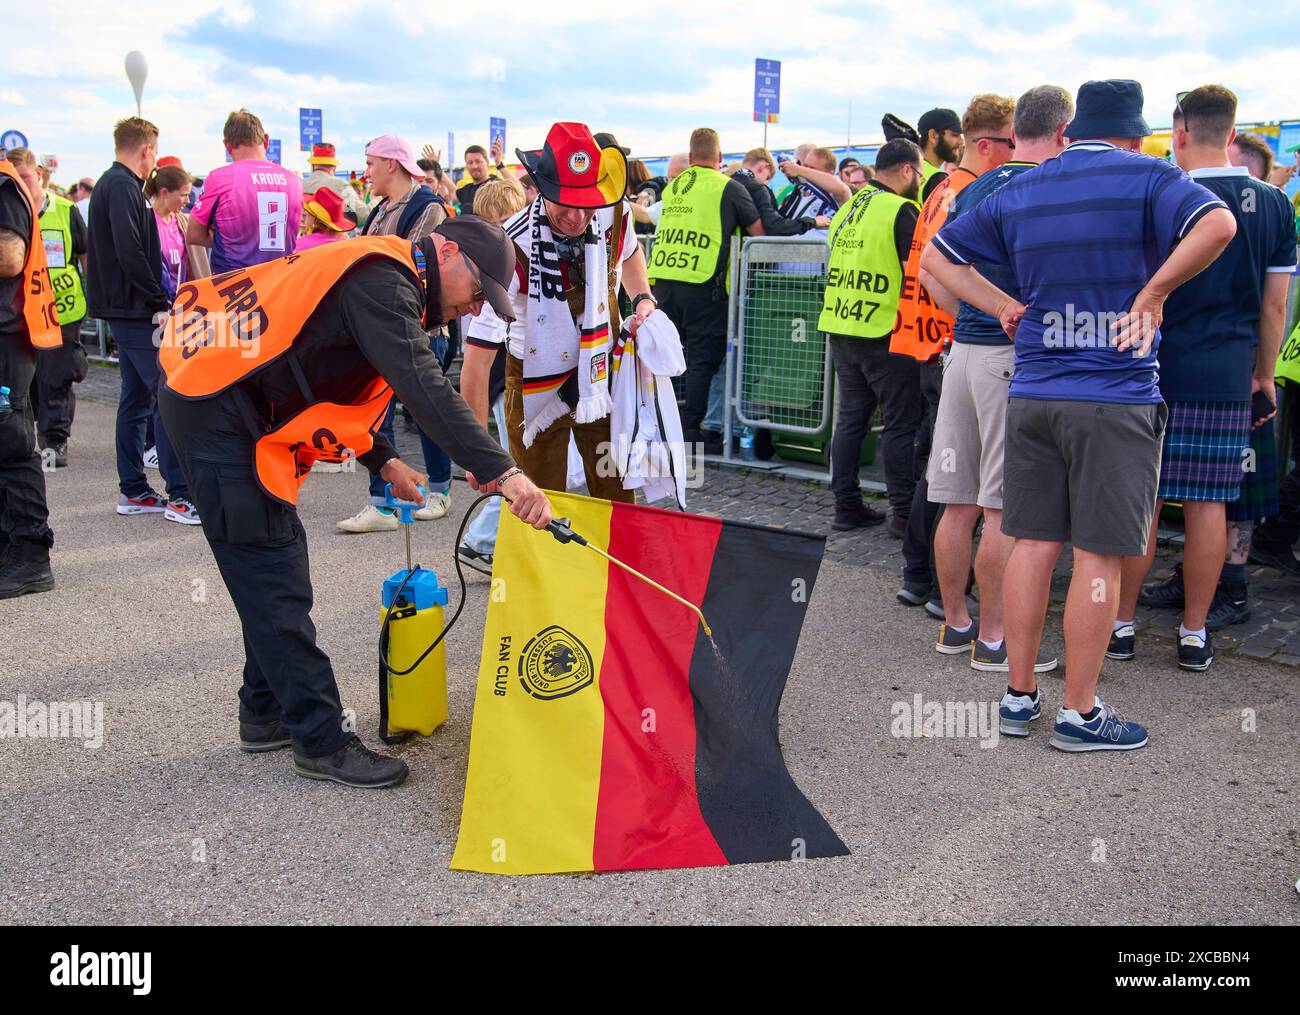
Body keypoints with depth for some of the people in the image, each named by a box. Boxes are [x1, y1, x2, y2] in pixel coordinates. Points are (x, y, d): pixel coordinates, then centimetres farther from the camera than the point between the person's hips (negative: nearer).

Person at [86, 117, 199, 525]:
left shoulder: (113, 183, 19)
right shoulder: (122, 187, -12)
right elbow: (130, 253, -22)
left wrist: (155, 300, 15)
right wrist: (160, 301, -18)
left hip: (125, 309, 11)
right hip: (134, 310, -11)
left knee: (137, 396, 12)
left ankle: (133, 491, 17)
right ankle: (180, 495, -13)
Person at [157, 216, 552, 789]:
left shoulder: (377, 279, 15)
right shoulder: (383, 284, -17)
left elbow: (331, 377, 22)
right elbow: (424, 388, -31)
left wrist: (384, 463, 14)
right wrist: (502, 472, -36)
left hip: (222, 403, 11)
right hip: (217, 412, -11)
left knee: (280, 565, 16)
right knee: (276, 582, -6)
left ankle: (267, 714, 28)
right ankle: (322, 743, 2)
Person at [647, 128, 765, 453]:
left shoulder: (671, 188, 16)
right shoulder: (728, 188, 0)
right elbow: (760, 232, 2)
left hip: (663, 278, 5)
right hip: (702, 283, -5)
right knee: (703, 359, 2)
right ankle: (691, 432, 3)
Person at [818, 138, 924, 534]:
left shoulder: (848, 208, 14)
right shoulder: (900, 211, -11)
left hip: (840, 329, 8)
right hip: (882, 334, -8)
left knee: (850, 418, 12)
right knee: (902, 423, 1)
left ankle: (847, 505, 17)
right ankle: (904, 512, 4)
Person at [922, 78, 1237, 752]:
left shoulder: (1019, 191, 12)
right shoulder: (1147, 178, -3)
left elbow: (936, 256, 19)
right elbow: (1218, 224, -22)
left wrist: (1003, 306, 12)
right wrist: (1153, 291, -11)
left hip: (1032, 393, 5)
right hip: (1116, 399, -5)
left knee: (1033, 542, 10)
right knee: (1099, 556, 1)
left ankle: (1019, 696, 18)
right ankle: (1079, 713, 9)